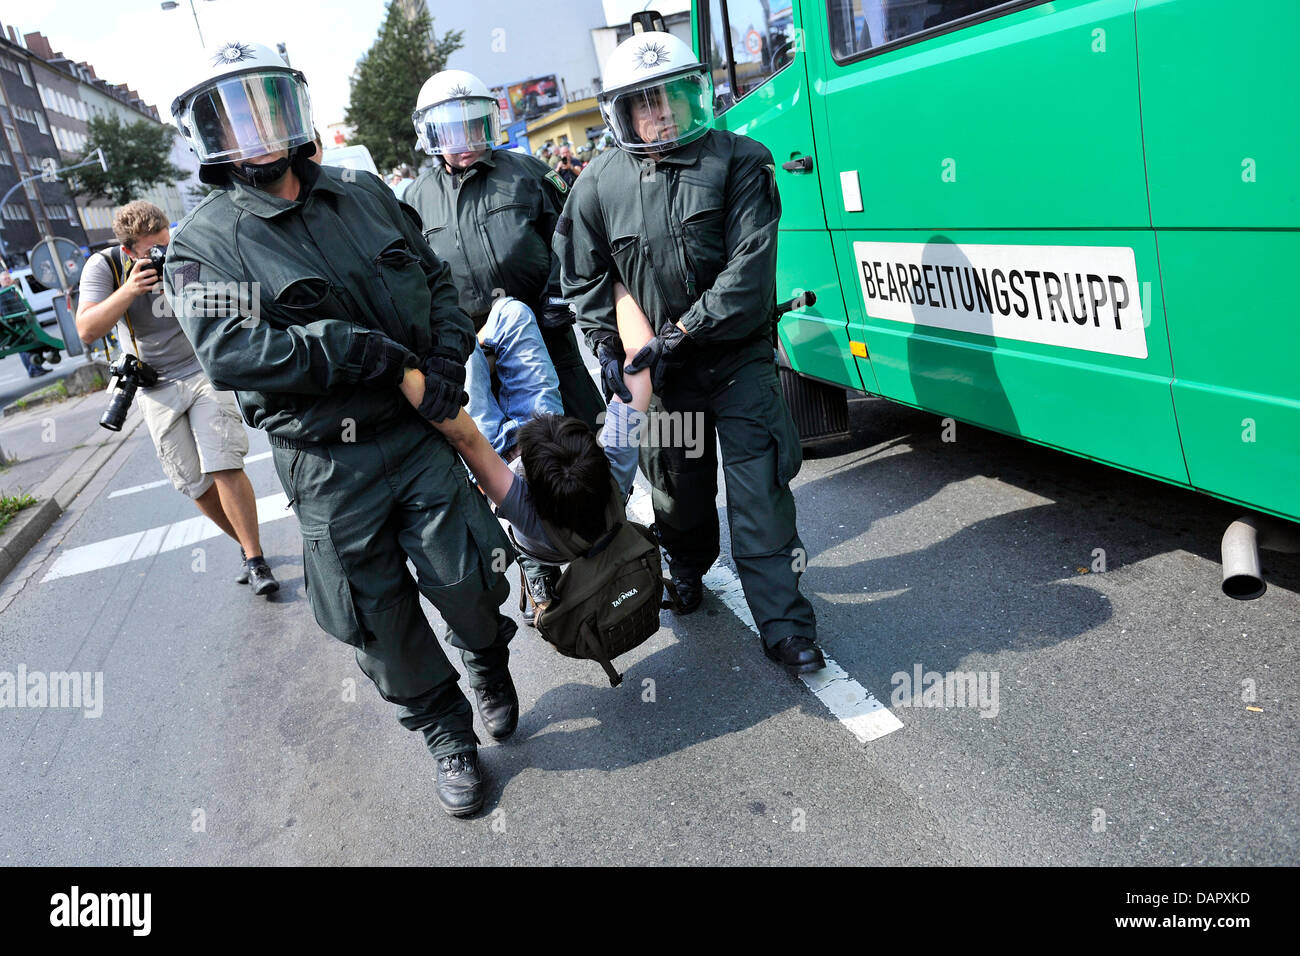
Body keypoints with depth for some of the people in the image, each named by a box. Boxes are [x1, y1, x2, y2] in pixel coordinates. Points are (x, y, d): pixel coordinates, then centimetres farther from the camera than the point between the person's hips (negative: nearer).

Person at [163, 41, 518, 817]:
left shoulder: (365, 194, 7)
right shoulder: (206, 243, -6)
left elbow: (438, 280, 13)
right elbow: (234, 352, -21)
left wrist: (446, 361, -7)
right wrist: (383, 355, -22)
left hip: (421, 432, 2)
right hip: (329, 469, -2)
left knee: (470, 583, 5)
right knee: (382, 621, 9)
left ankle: (491, 664, 41)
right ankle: (449, 738, 32)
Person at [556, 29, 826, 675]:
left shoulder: (738, 162, -7)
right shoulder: (600, 184, 1)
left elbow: (749, 268, -15)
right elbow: (584, 278, 9)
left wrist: (680, 332, -19)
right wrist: (606, 347, -5)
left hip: (739, 361, -2)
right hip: (660, 375, 3)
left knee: (759, 499, -5)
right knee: (679, 490, 18)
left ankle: (785, 628, 5)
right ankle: (686, 571, 47)